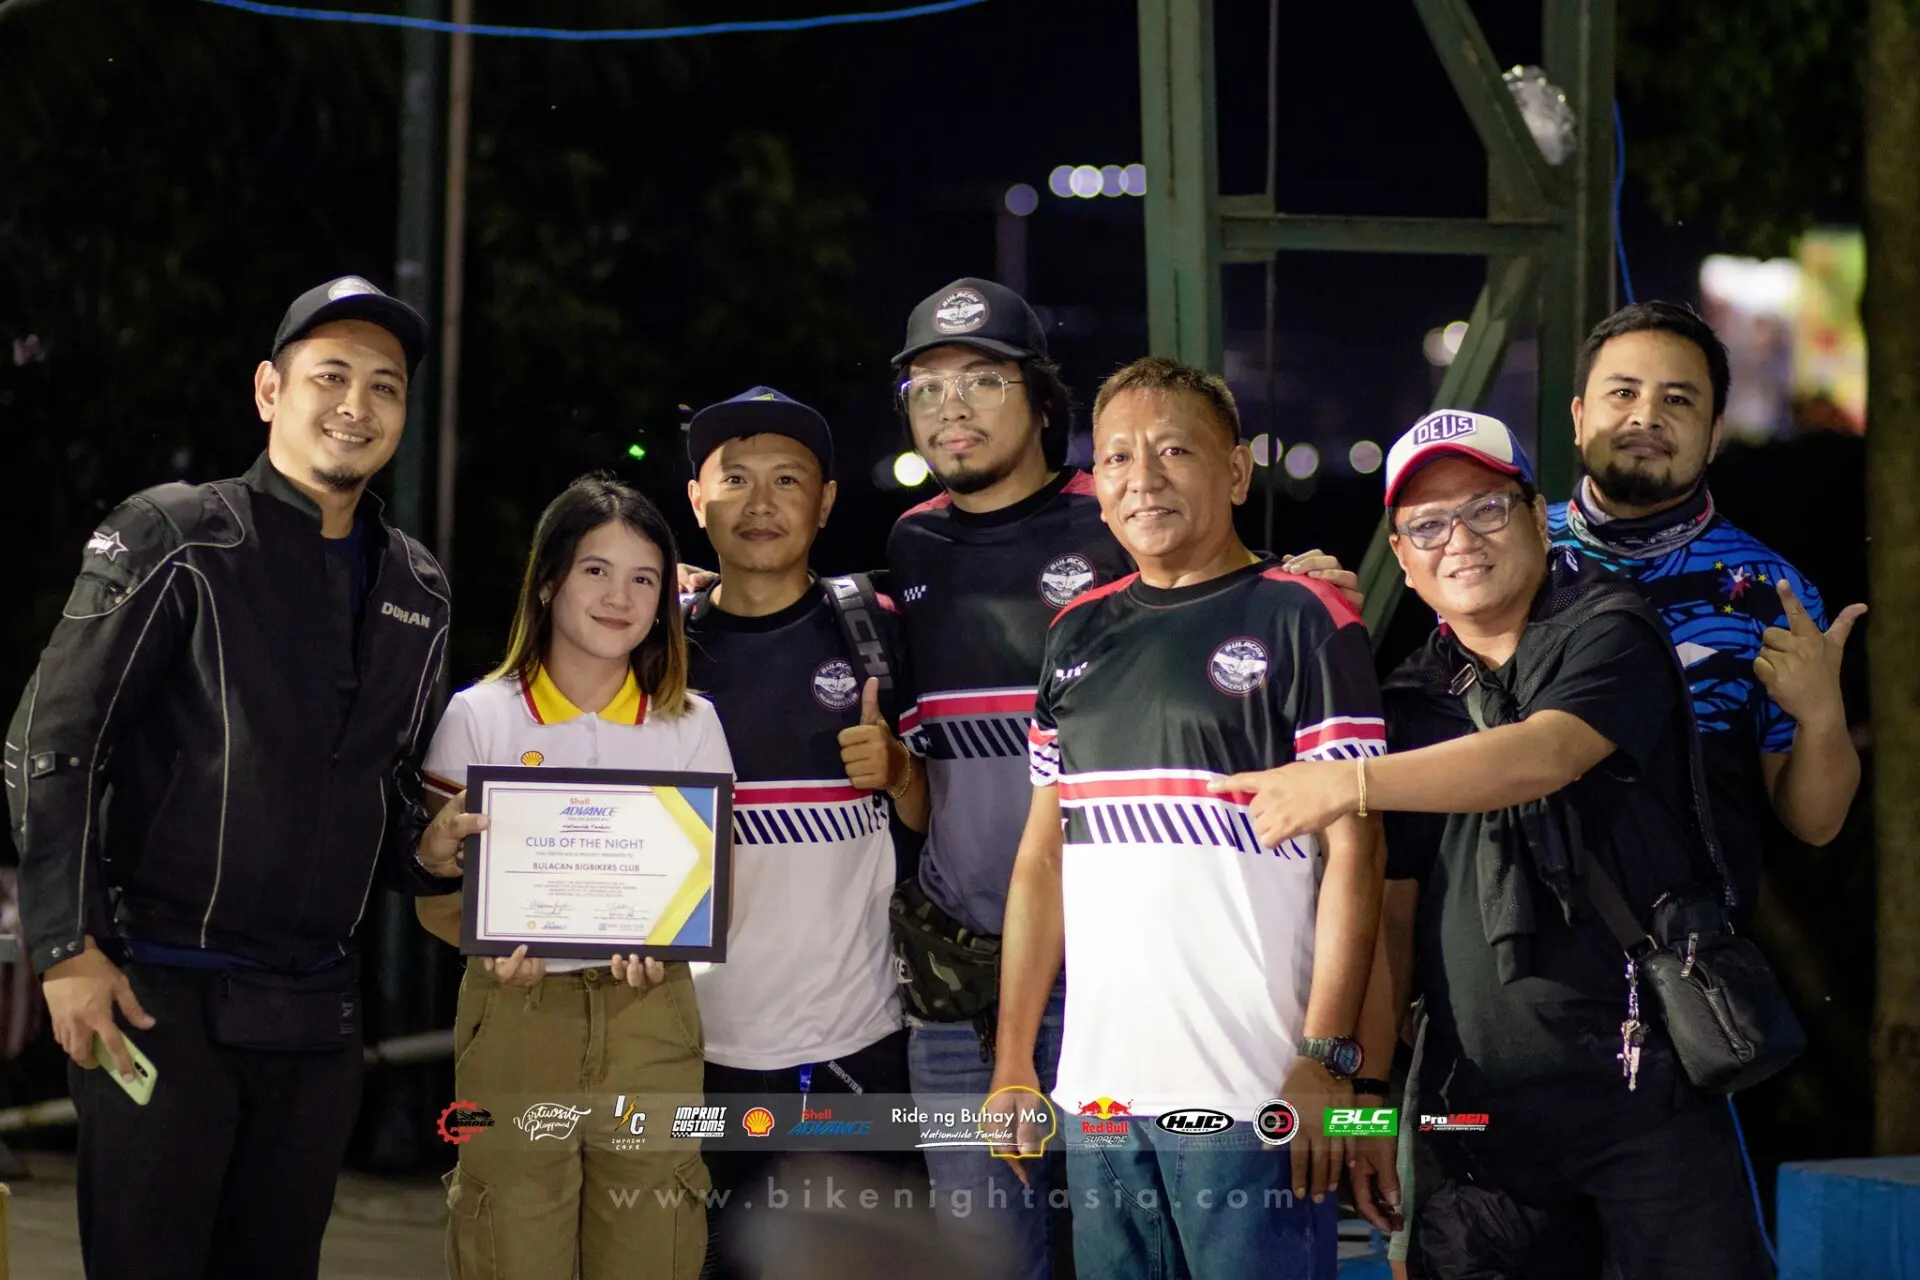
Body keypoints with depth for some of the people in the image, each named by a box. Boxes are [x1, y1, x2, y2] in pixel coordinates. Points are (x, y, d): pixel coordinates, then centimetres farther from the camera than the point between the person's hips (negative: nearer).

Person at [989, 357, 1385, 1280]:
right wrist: (1013, 1059, 12)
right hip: (1097, 1090, 5)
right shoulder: (1079, 634, 14)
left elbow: (1351, 854, -6)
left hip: (1256, 1097, -5)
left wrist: (1327, 1057, -14)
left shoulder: (1304, 620, -2)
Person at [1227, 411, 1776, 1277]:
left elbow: (1546, 755, -23)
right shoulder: (1415, 701, 14)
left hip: (1645, 1083, -5)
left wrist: (1345, 786, -30)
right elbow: (1395, 912, 16)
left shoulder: (1608, 631, -3)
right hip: (1477, 1101, 5)